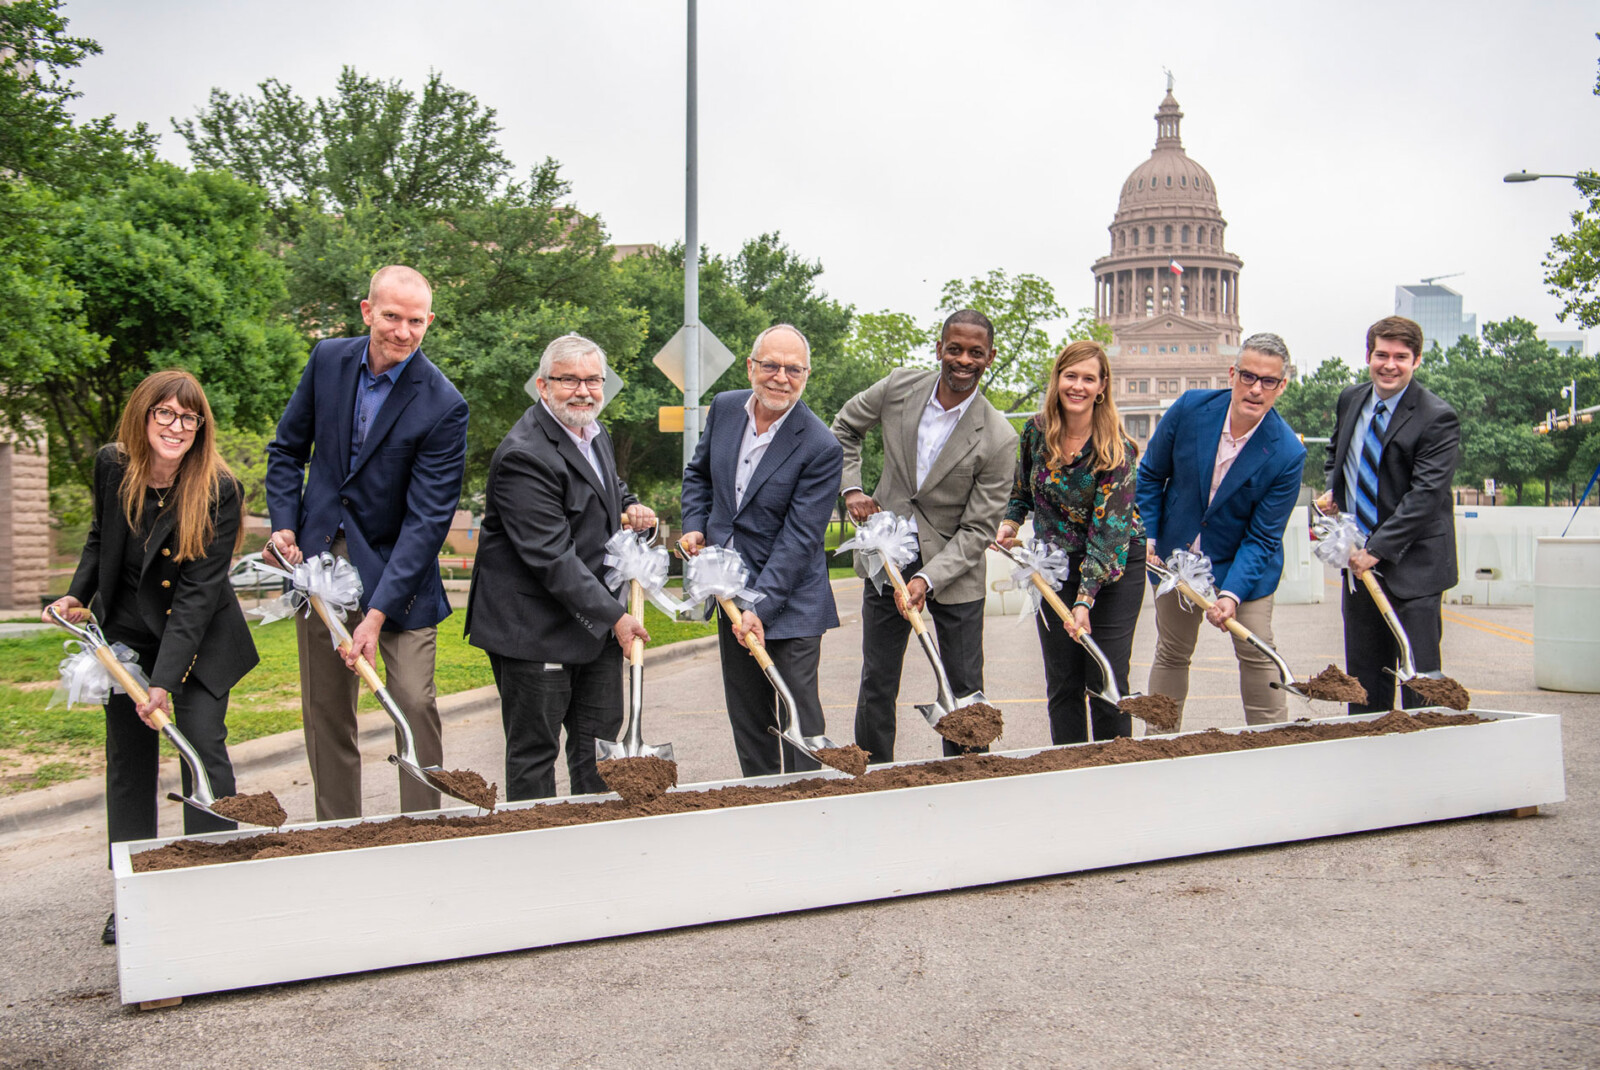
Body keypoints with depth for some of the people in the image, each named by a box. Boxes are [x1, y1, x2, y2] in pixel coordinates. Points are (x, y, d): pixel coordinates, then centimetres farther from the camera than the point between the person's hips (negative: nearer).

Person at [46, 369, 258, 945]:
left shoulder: (219, 490, -23)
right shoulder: (112, 465, -9)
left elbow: (198, 591, -26)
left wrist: (165, 680, -31)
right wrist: (76, 594, -3)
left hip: (199, 638, -4)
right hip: (126, 632, 4)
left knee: (205, 746, -10)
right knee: (129, 757, 8)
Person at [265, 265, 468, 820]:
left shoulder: (443, 406, -16)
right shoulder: (329, 359, -1)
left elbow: (427, 519, -19)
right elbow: (287, 448, 14)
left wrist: (377, 614, -25)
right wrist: (284, 524, -1)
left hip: (397, 569, -4)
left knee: (414, 702, -10)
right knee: (326, 710, 10)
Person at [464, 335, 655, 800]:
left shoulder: (595, 433, 10)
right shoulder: (524, 455, -21)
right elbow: (551, 556, -24)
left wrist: (630, 506, 6)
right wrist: (613, 617, -21)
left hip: (599, 617, 9)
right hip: (534, 626, -9)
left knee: (600, 737, 15)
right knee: (535, 748, 2)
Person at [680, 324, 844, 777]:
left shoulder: (820, 448, -18)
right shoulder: (724, 407, 0)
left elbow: (799, 539, -20)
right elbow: (699, 472, 18)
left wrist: (761, 607, -25)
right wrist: (695, 526, 2)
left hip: (790, 600, -6)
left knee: (798, 710, -2)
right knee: (746, 711, 15)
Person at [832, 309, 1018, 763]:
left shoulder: (998, 439, -16)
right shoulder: (900, 387, -6)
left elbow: (977, 529, -14)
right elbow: (845, 426, 14)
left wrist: (926, 580, -24)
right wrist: (851, 488, 1)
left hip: (953, 566, -2)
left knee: (965, 690, 5)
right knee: (876, 686, 9)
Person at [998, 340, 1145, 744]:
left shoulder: (1116, 450, -20)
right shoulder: (1036, 430, -6)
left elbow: (1107, 532, -23)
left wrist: (1085, 601, -28)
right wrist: (1010, 522, 1)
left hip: (1113, 565, -4)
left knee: (1107, 680, -4)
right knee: (1062, 684, 3)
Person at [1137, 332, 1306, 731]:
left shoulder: (1288, 454, -22)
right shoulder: (1191, 408, -16)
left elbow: (1261, 536, -17)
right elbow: (1151, 474, -1)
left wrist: (1231, 593, -28)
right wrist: (1146, 537, -7)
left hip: (1243, 563, -2)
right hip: (1177, 554, 2)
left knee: (1257, 656, -2)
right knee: (1172, 654, 13)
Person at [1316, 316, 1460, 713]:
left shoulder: (1437, 418, -13)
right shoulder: (1350, 401, 8)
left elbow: (1425, 494, -19)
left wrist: (1378, 549, -24)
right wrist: (1333, 488, 8)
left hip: (1412, 565, -6)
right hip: (1359, 561, 6)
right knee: (1364, 674, 12)